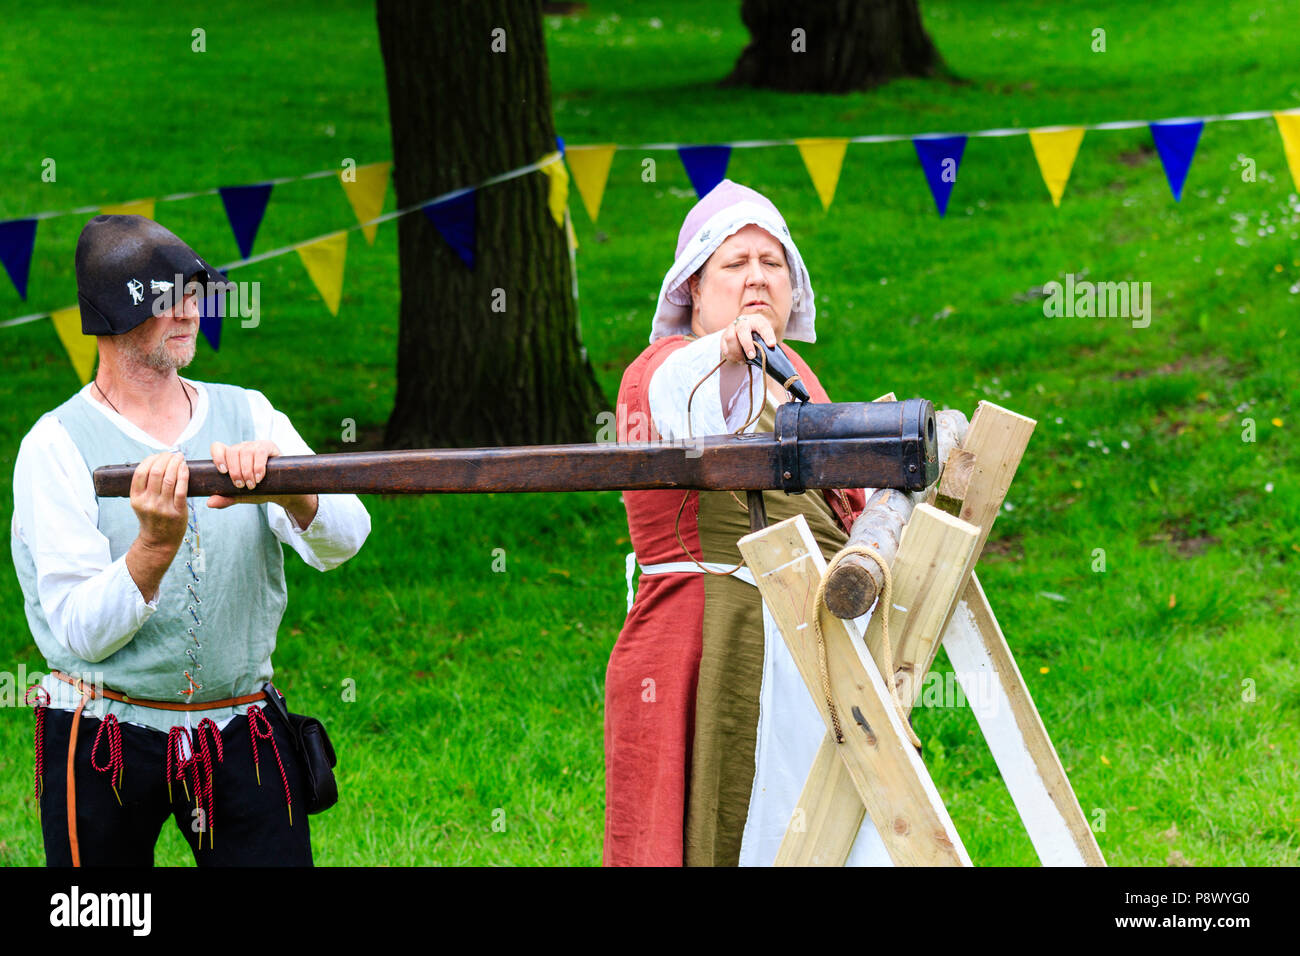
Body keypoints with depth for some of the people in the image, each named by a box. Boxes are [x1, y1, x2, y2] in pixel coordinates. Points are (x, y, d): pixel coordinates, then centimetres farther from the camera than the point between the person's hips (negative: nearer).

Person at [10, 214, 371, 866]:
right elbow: (81, 632, -13)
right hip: (102, 739, -2)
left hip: (241, 738, 3)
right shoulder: (58, 444, -5)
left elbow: (343, 539, -10)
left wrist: (287, 490, -30)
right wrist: (155, 544, -28)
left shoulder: (247, 416, 6)